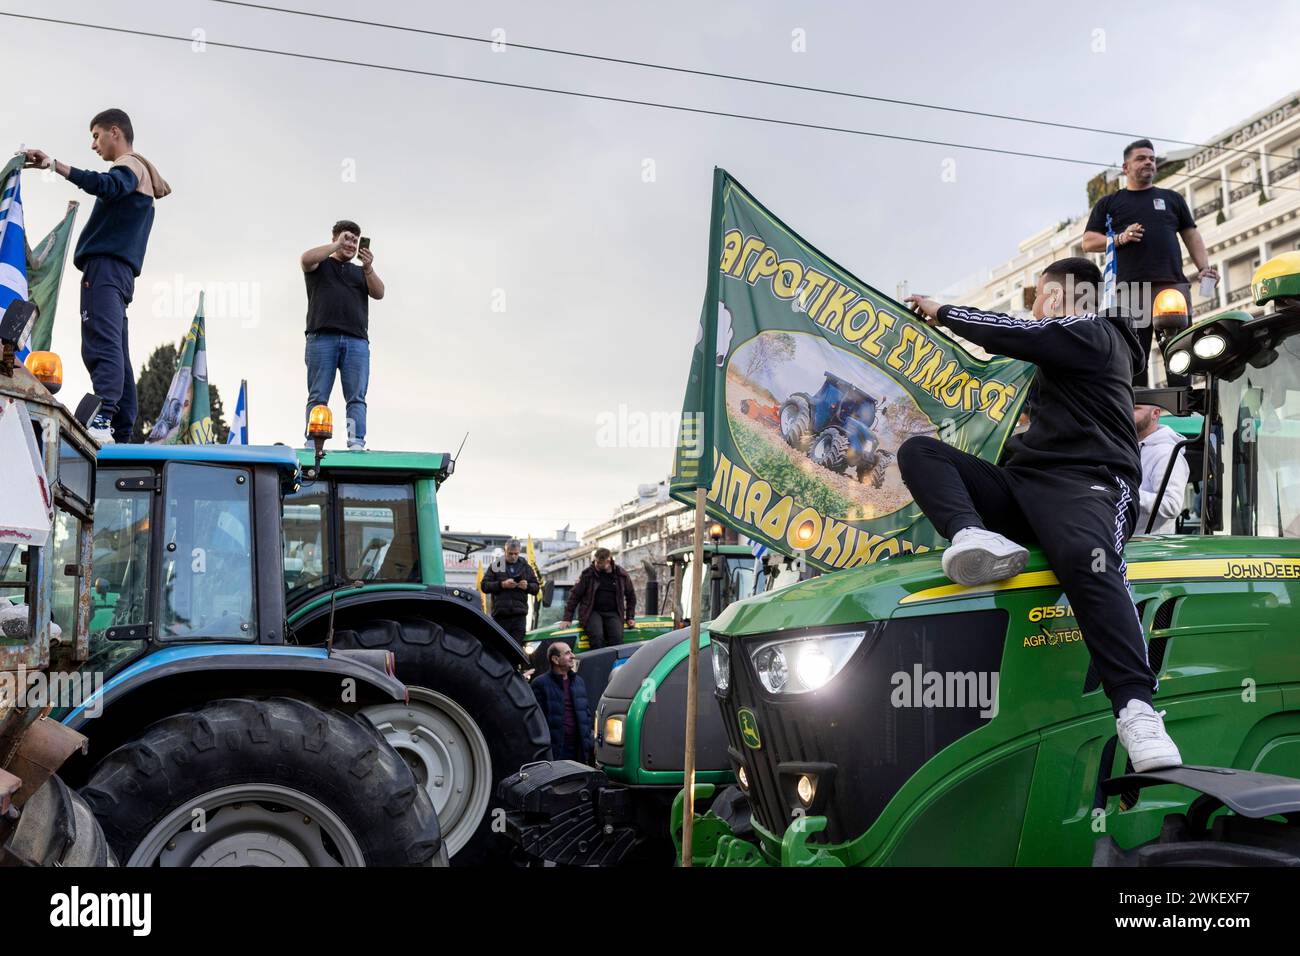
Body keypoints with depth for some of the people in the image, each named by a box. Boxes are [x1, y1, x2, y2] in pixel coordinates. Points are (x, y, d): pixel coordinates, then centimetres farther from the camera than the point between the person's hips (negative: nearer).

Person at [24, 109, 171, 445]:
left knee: (102, 345, -24)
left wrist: (54, 165, -27)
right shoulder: (141, 175, 32)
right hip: (121, 272, 10)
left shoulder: (130, 165, 3)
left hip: (106, 265, -10)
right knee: (117, 354, 4)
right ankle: (121, 435, 0)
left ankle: (100, 422, -37)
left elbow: (106, 185, -22)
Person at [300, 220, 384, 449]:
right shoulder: (320, 265, 18)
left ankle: (357, 443, -13)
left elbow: (379, 293, 9)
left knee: (357, 398, -7)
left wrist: (368, 268, -6)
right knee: (317, 397, -5)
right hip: (322, 338, -2)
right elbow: (307, 259, -5)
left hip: (356, 340, 3)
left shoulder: (361, 272, 26)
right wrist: (337, 245, -2)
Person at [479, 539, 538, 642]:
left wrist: (528, 586, -7)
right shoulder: (496, 566, 8)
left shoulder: (525, 567, 15)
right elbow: (484, 586, 1)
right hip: (500, 615, -1)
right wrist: (502, 584, -13)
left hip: (519, 615, 1)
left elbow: (536, 587, 16)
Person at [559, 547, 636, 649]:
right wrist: (567, 618, -2)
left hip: (613, 613, 1)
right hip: (592, 612, -1)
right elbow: (575, 595, 4)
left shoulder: (621, 575, 5)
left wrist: (630, 617, 12)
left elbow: (631, 596, 19)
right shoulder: (587, 574, 0)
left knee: (617, 638, -26)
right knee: (597, 637, -31)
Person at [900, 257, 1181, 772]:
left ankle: (1136, 706, -44)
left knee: (1083, 556, -41)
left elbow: (1008, 335, -3)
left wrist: (943, 312, 10)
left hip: (1084, 484, -8)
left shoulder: (1092, 334, 5)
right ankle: (972, 537, -37)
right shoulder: (1065, 348, 32)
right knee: (918, 450, -9)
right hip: (1023, 483, 8)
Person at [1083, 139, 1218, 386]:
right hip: (1130, 289, -1)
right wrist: (1120, 238, -6)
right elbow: (1088, 242, 12)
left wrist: (1204, 268, 6)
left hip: (1173, 285, 2)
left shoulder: (1172, 198, 25)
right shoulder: (1108, 203, 20)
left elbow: (1191, 235, 22)